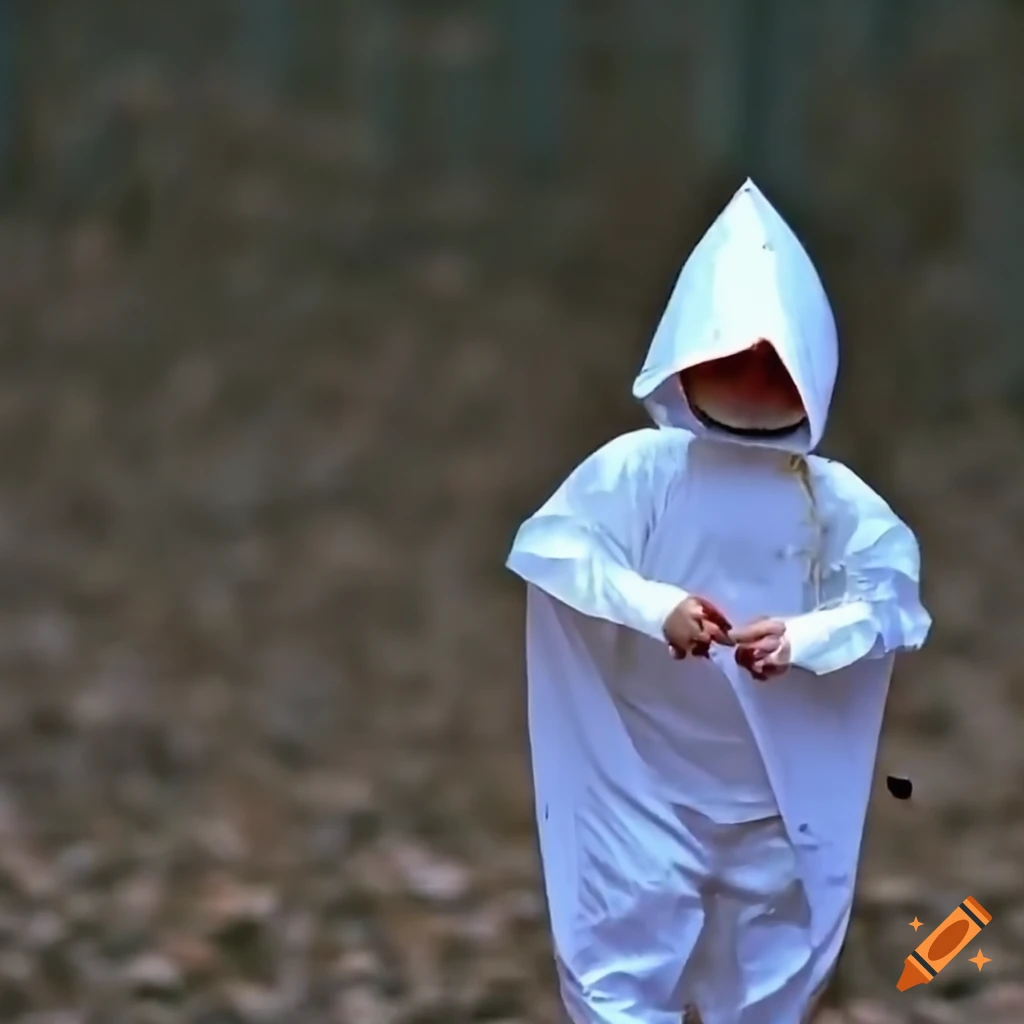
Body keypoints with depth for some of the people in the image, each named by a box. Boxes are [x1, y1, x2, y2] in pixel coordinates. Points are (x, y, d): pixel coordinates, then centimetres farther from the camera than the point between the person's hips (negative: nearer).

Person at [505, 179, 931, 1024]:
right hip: (648, 774, -2)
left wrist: (802, 639, -28)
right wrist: (655, 606, -31)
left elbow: (889, 597, -10)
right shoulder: (639, 469, -13)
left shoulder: (833, 499, -9)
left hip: (780, 789, 2)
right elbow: (549, 546, -19)